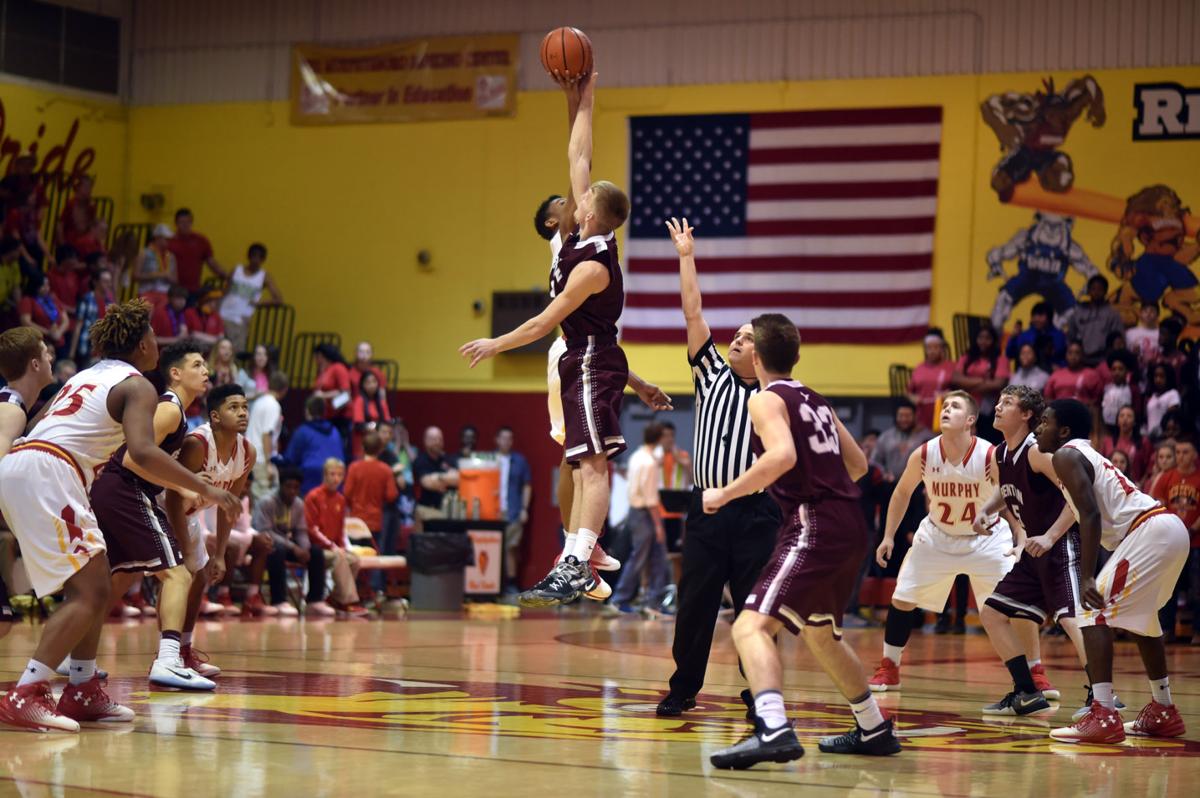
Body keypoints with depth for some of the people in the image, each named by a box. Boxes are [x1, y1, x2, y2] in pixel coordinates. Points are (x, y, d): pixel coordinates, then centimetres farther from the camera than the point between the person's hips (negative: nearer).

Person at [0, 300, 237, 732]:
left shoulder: (89, 375, 27)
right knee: (88, 593, -11)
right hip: (46, 473, -9)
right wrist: (205, 489, -12)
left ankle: (83, 691, 18)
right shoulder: (137, 386, 1)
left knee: (94, 585, 17)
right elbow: (142, 452, -15)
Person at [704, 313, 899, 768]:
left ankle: (774, 732, -39)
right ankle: (874, 731, 37)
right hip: (849, 527, 9)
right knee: (820, 634, 28)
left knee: (752, 627, -18)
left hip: (813, 527, -9)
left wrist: (726, 494, -16)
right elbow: (858, 463, 25)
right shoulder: (815, 401, 21)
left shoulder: (766, 400, -4)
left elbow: (783, 456, -22)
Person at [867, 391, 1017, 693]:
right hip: (937, 537, 3)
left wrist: (1021, 542, -28)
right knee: (902, 600, 0)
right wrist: (889, 537, 0)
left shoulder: (990, 456, -25)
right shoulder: (923, 455, -17)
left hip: (987, 538, -2)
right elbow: (902, 492, 2)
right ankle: (889, 670, 18)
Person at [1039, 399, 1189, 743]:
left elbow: (1091, 515, -16)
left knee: (1095, 613, -10)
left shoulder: (1067, 455, -4)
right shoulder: (1086, 454, 25)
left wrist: (1087, 578, -21)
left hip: (1149, 531, -10)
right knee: (1139, 616, 26)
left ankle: (1103, 716, -19)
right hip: (1172, 529, 10)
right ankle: (1163, 712, 34)